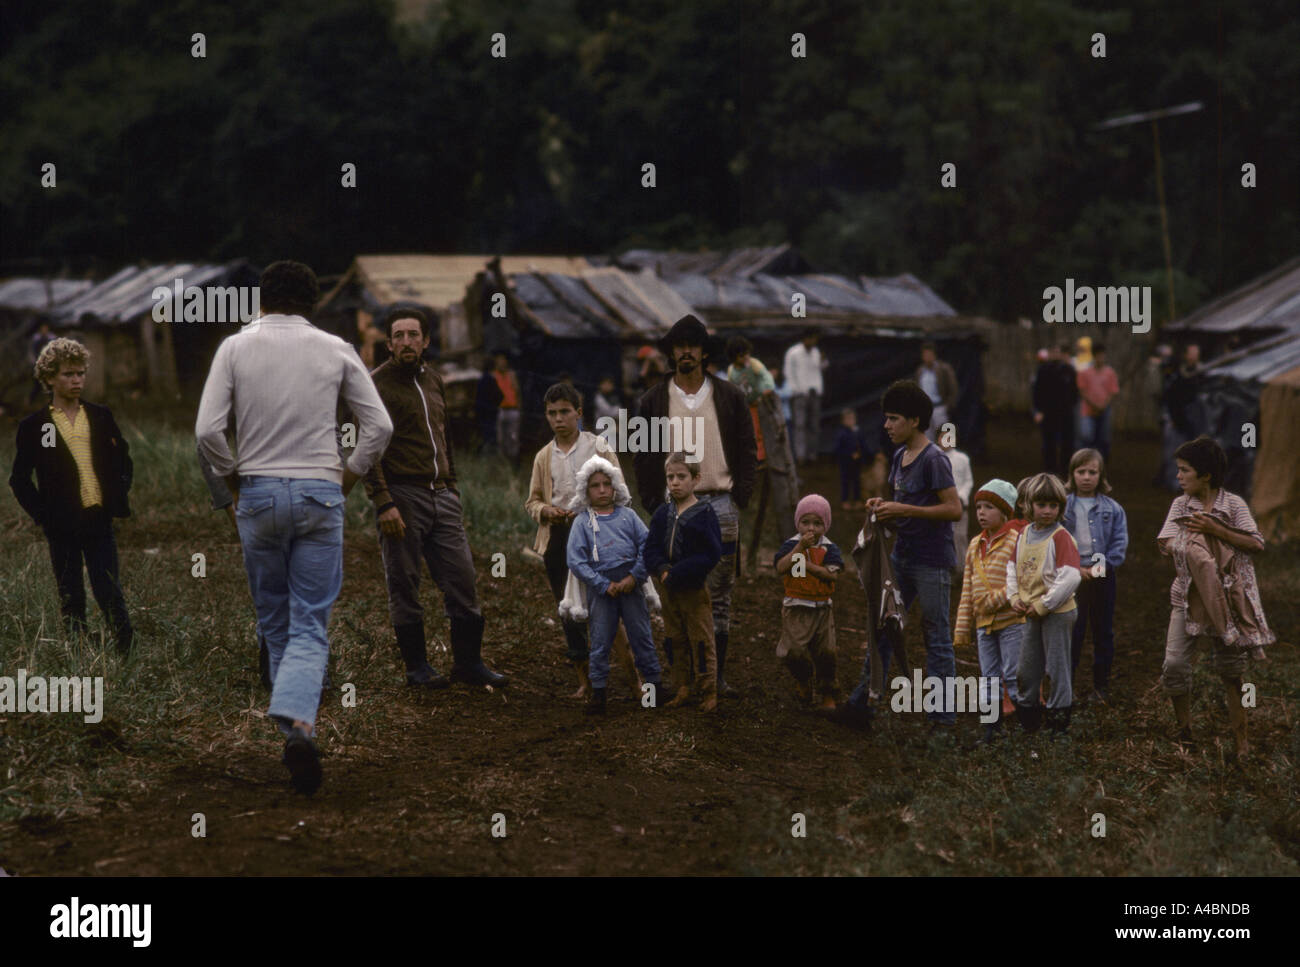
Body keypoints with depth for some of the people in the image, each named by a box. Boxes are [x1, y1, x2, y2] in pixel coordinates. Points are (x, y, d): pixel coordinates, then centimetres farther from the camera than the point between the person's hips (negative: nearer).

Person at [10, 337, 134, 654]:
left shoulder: (101, 417, 8)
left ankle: (130, 652, 1)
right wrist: (42, 515, -5)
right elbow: (20, 479, 4)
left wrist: (118, 497, 4)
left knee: (110, 593, -3)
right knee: (71, 600, 6)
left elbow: (123, 461, 17)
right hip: (62, 525, -1)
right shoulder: (34, 425, 1)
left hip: (99, 520, 1)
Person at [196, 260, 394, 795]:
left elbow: (207, 429, -7)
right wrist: (351, 473, 14)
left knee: (274, 623, 14)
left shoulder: (235, 347, 0)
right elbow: (379, 425, 0)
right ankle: (300, 720, -24)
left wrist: (231, 476, 9)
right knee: (310, 626, -1)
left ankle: (293, 724, 18)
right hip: (320, 493, 0)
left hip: (258, 494, 0)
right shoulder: (336, 350, 2)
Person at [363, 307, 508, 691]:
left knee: (463, 578, 3)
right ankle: (416, 667, 11)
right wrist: (383, 503, -19)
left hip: (441, 497, 6)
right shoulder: (378, 384, -6)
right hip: (401, 497, -6)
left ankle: (467, 661, 12)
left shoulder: (434, 379, 16)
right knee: (404, 588, 1)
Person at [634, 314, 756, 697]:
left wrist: (740, 495, -3)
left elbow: (747, 450, 8)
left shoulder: (729, 397, 7)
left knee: (719, 594, 3)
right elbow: (643, 457, 6)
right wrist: (654, 504, -3)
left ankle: (717, 675, 7)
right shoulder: (653, 401, 6)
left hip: (721, 503, 1)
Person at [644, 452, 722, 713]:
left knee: (701, 641, 0)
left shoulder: (704, 515, -10)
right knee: (675, 641, 12)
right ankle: (682, 688, 22)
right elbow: (650, 549, 4)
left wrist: (677, 573, -19)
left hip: (695, 588, -5)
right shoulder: (662, 514, 6)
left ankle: (708, 691, 7)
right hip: (668, 589, 5)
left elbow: (711, 555, -15)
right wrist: (662, 570, -16)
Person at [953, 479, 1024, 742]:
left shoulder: (1016, 541, -9)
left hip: (1011, 621, -6)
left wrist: (996, 599, -20)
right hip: (984, 623, 6)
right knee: (988, 678, 9)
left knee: (1013, 676, -3)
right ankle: (991, 728, 14)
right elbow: (967, 590, 15)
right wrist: (962, 627, 12)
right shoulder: (975, 545, 12)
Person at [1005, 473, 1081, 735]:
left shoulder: (1061, 537, -14)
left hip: (1057, 612, -7)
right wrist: (1014, 597, 0)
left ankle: (1059, 717, 12)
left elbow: (1070, 578, -22)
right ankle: (1027, 715, 27)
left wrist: (1043, 605, -18)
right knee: (1026, 668, 14)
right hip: (1031, 613, 7)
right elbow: (1012, 567, 16)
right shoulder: (1024, 534, 7)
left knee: (1057, 666, 2)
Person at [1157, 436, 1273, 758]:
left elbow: (1256, 544, -11)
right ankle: (1184, 729, 11)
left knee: (1231, 669, 6)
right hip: (1188, 596, 2)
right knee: (1175, 663, -8)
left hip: (1226, 597, -2)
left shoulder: (1233, 504, -3)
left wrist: (1215, 530, -16)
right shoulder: (1180, 505, 4)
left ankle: (1240, 737, 17)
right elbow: (1167, 544, -5)